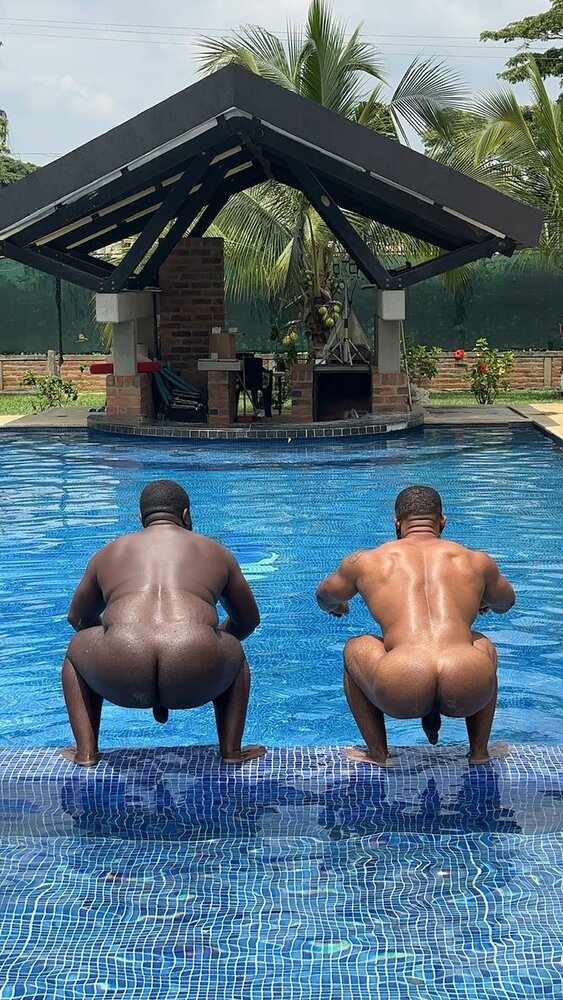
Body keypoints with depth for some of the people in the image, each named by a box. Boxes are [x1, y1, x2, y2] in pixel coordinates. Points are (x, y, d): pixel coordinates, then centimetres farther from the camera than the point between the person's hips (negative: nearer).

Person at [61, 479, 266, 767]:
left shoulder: (108, 554, 27)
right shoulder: (216, 553, 27)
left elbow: (78, 619, 42)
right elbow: (248, 621, 41)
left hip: (123, 680, 0)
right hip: (197, 680, 0)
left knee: (77, 651, 35)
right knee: (235, 655, 36)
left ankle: (86, 752, 24)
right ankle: (231, 750, 27)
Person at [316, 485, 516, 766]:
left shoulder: (366, 561, 21)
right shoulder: (477, 561, 25)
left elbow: (325, 596, 44)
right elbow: (506, 602, 49)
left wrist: (336, 606, 68)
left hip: (401, 697, -1)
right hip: (469, 694, 2)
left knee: (355, 649, 31)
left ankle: (377, 753, 28)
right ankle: (480, 750, 36)